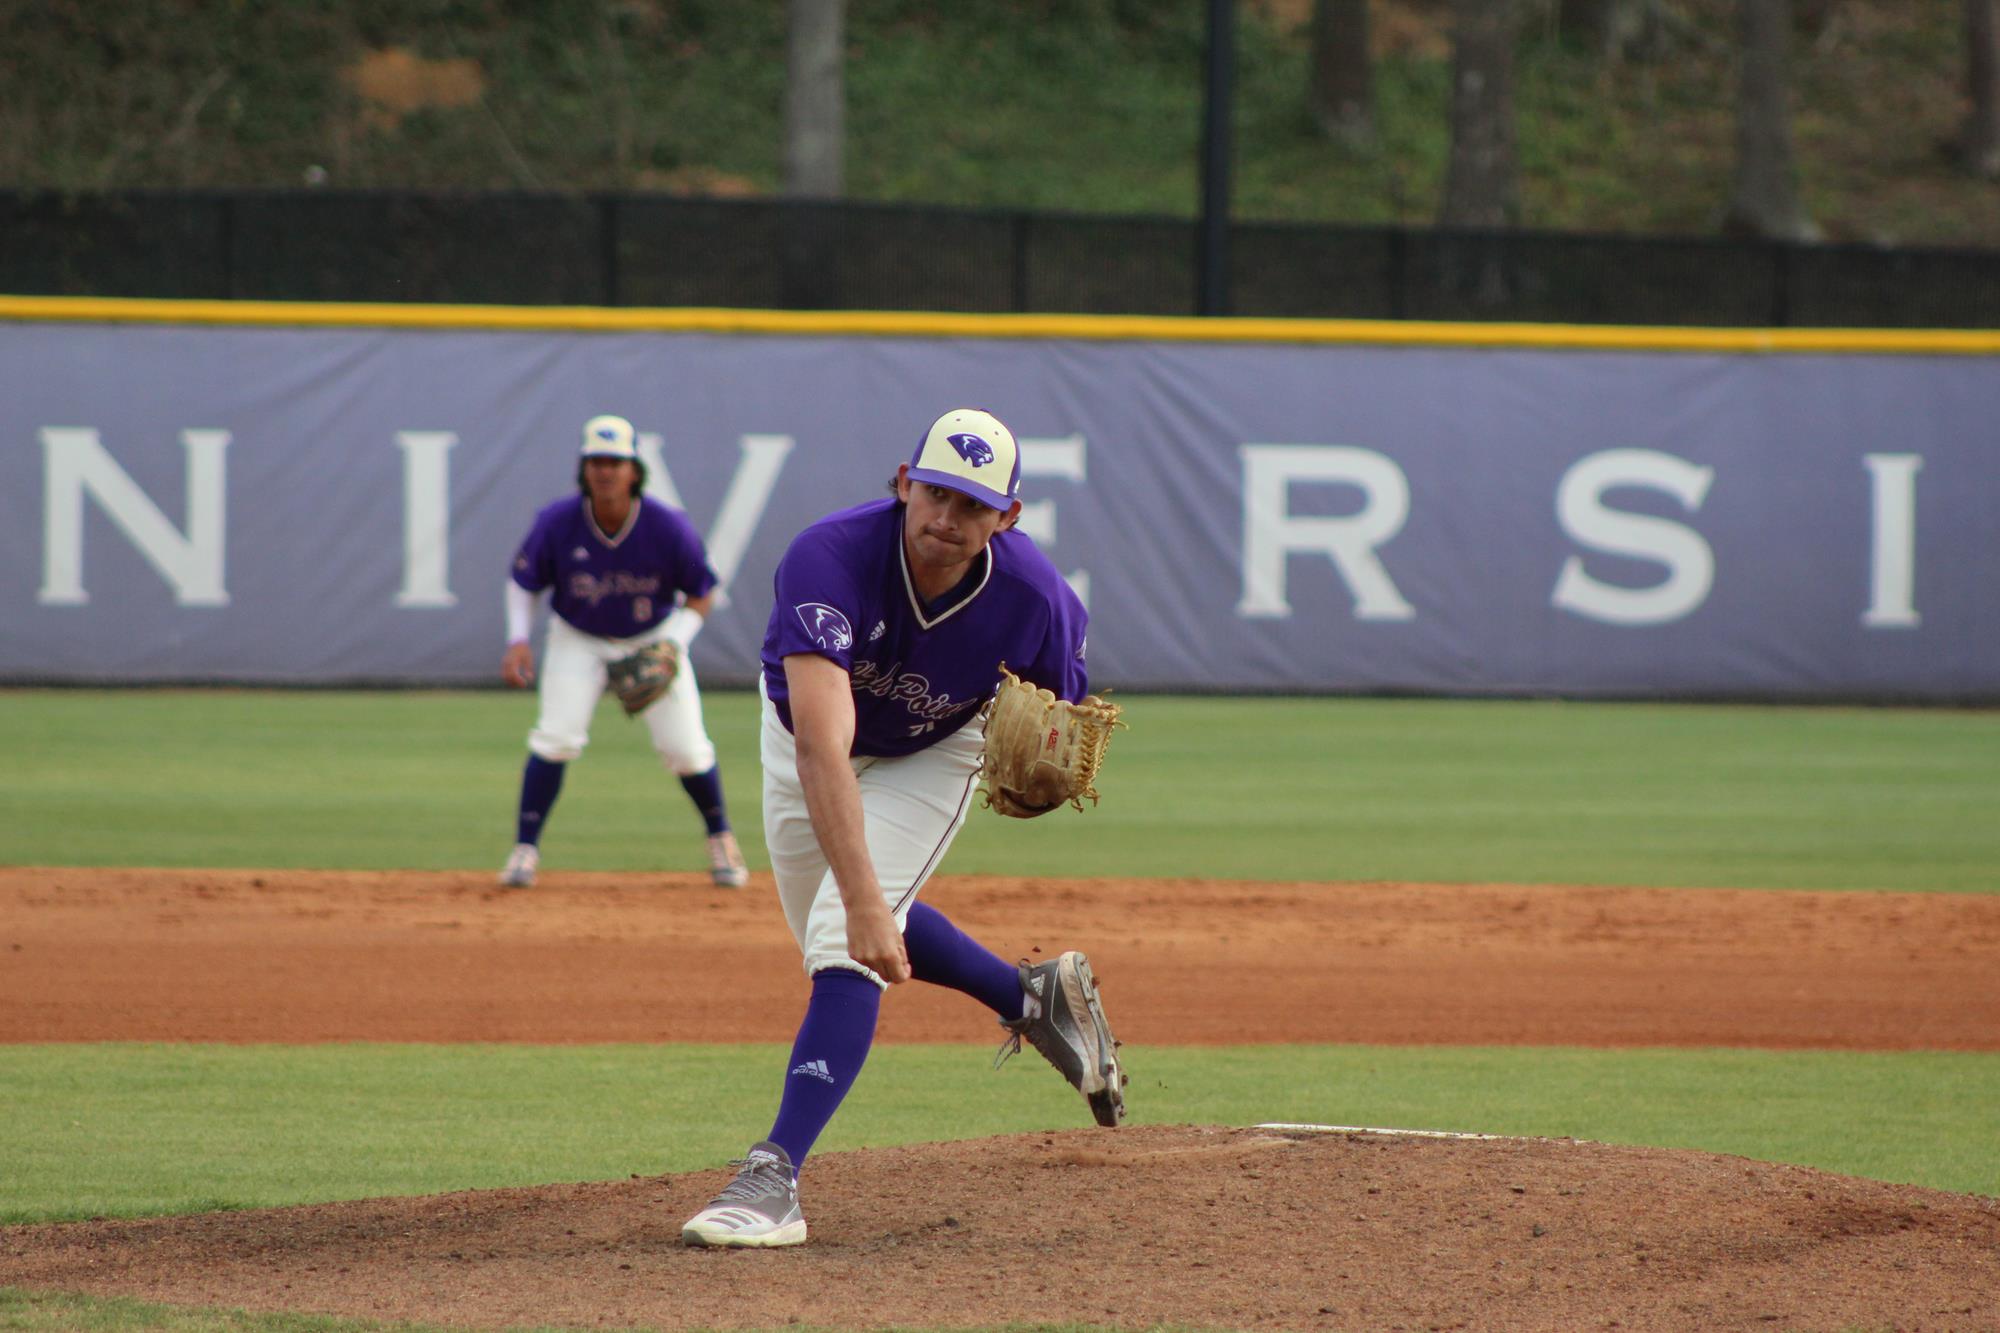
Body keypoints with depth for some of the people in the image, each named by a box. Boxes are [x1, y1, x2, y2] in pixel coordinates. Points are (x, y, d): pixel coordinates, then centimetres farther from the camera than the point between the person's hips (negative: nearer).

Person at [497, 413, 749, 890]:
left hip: (654, 637, 0)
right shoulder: (557, 523, -22)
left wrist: (672, 646, -24)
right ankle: (524, 850, -9)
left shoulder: (668, 528, -24)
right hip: (577, 640, 0)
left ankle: (721, 837, 22)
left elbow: (701, 594, -10)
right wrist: (518, 639, -21)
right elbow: (523, 582, -6)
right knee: (556, 737, -17)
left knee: (684, 746, -4)